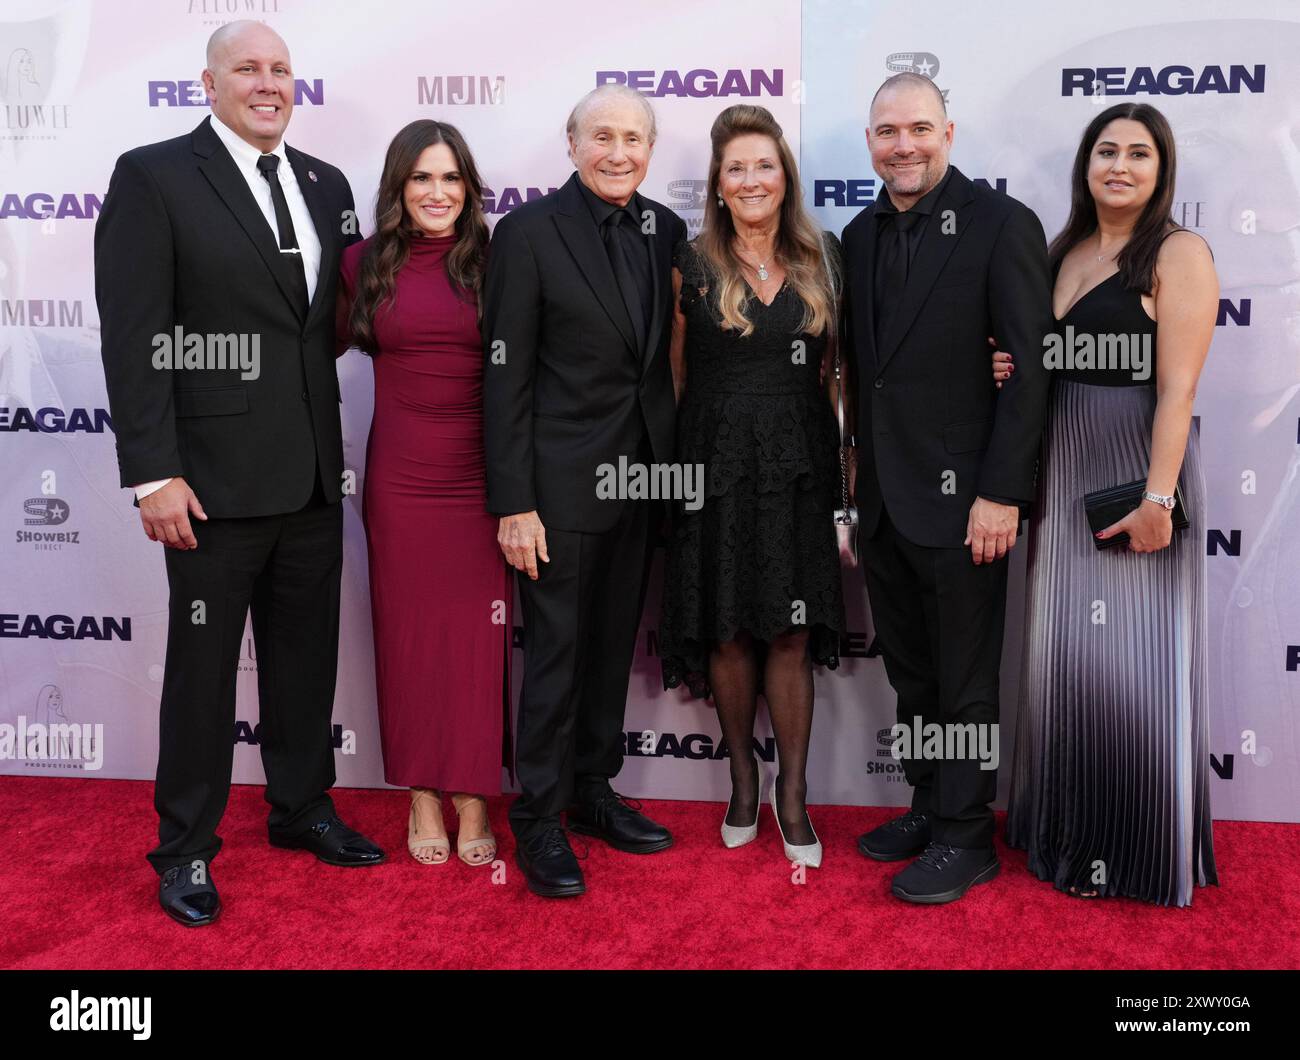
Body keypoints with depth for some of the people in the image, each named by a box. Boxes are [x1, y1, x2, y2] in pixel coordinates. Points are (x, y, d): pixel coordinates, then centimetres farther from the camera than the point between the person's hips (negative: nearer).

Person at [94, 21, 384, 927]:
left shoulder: (326, 186, 11)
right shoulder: (153, 176, -6)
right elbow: (134, 339, -11)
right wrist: (153, 472, -16)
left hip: (313, 476, 6)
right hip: (216, 476, -5)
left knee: (307, 653, 16)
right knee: (203, 663, 6)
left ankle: (303, 808, 34)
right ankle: (186, 847, 22)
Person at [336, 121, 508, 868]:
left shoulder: (494, 263, 0)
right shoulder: (364, 263, 4)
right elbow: (330, 344, 18)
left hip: (479, 474, -1)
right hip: (399, 477, 1)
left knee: (479, 636, 3)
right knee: (407, 633, 8)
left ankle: (474, 799, 16)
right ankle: (421, 796, 22)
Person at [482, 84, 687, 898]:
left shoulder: (666, 229, 6)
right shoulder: (527, 232, -8)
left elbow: (670, 347, 10)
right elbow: (506, 376, -11)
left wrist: (672, 464, 4)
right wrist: (513, 502, -14)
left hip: (641, 476, 5)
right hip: (562, 483, -5)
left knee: (613, 646, 15)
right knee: (556, 651, 3)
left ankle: (593, 790, 31)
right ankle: (539, 818, 18)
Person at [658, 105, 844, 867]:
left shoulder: (822, 258, 8)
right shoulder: (692, 266, 2)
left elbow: (839, 359, 13)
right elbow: (676, 374, 6)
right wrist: (682, 458, 1)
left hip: (798, 464, 1)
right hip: (719, 462, -1)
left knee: (791, 634, 1)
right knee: (729, 631, 5)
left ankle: (794, 794, 11)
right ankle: (743, 775, 23)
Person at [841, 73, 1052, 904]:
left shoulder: (1002, 224, -8)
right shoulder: (863, 234, 11)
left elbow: (1029, 368, -12)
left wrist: (1001, 493, -16)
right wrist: (858, 470, 8)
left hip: (960, 498, -6)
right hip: (883, 495, 6)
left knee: (965, 680, 6)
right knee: (912, 673, 16)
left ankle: (965, 837, 20)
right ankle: (930, 807, 31)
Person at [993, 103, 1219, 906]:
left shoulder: (1178, 254, -8)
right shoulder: (1064, 253, 12)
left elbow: (1178, 386, -16)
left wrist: (1157, 496, -22)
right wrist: (1009, 370, -2)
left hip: (1136, 473, -6)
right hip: (1063, 477, 7)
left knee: (1130, 660, 0)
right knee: (1064, 656, 13)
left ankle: (1141, 848, 18)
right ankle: (1068, 830, 29)